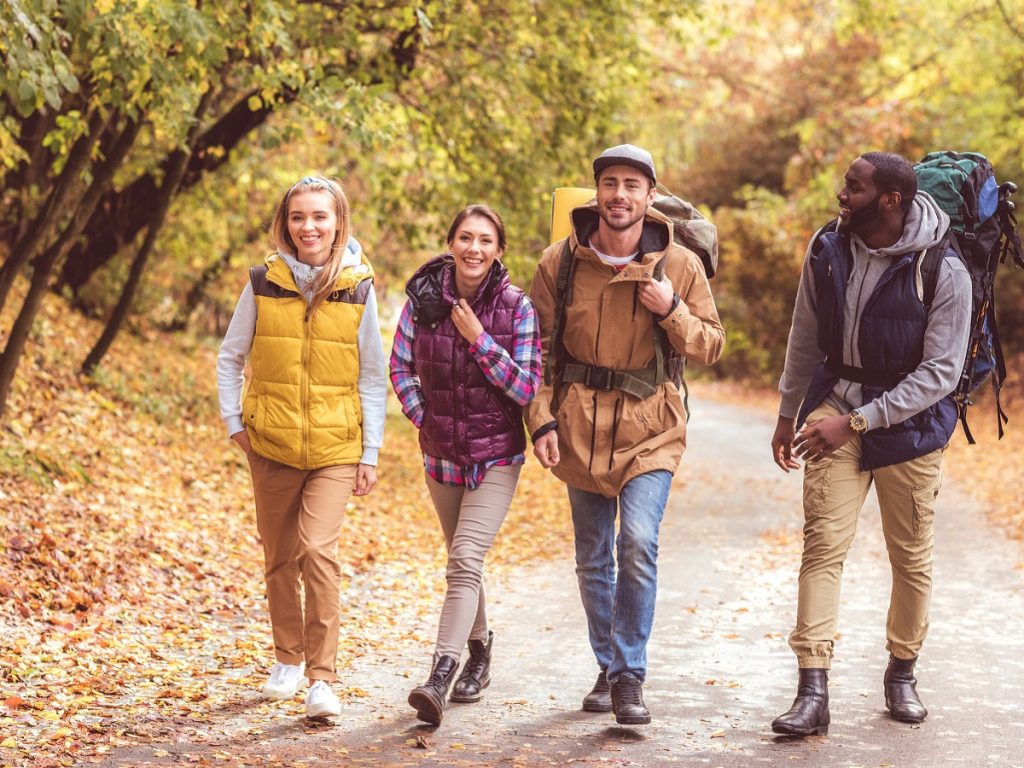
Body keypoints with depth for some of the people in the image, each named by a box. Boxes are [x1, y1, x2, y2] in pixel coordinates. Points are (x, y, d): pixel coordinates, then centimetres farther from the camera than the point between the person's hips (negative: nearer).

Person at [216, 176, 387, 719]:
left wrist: (371, 454, 1)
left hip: (335, 448, -2)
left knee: (319, 552, -17)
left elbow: (373, 378, 3)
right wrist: (234, 423, 2)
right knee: (280, 559, 11)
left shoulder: (358, 288, -3)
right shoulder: (263, 283, -1)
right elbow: (229, 358, 10)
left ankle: (322, 679, -12)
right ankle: (288, 661, 30)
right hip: (271, 445, 2)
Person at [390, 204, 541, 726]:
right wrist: (425, 420, -4)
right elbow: (400, 369, 6)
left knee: (465, 561, -18)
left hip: (497, 457, -4)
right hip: (441, 452, 4)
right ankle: (479, 647, 42)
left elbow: (527, 387, -13)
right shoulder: (423, 297, -4)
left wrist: (478, 339, -20)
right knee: (463, 560, 19)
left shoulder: (517, 306, -10)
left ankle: (439, 679, -25)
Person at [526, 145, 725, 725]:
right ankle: (608, 669, 27)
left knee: (638, 544, -18)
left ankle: (630, 674, -6)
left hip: (650, 426, -2)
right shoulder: (561, 262, -1)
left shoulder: (679, 265, -3)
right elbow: (539, 349, 4)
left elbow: (711, 347, 1)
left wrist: (671, 311, -17)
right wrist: (542, 420, -5)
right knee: (594, 559, 10)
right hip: (580, 423, 2)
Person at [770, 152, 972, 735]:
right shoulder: (828, 252, -3)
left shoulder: (944, 271, -17)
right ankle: (813, 692, -11)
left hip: (911, 418, -2)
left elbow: (940, 373, -16)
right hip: (836, 402, 2)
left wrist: (857, 422, -20)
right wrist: (788, 414, 17)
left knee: (912, 556, 8)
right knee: (823, 543, -9)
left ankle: (903, 671, 30)